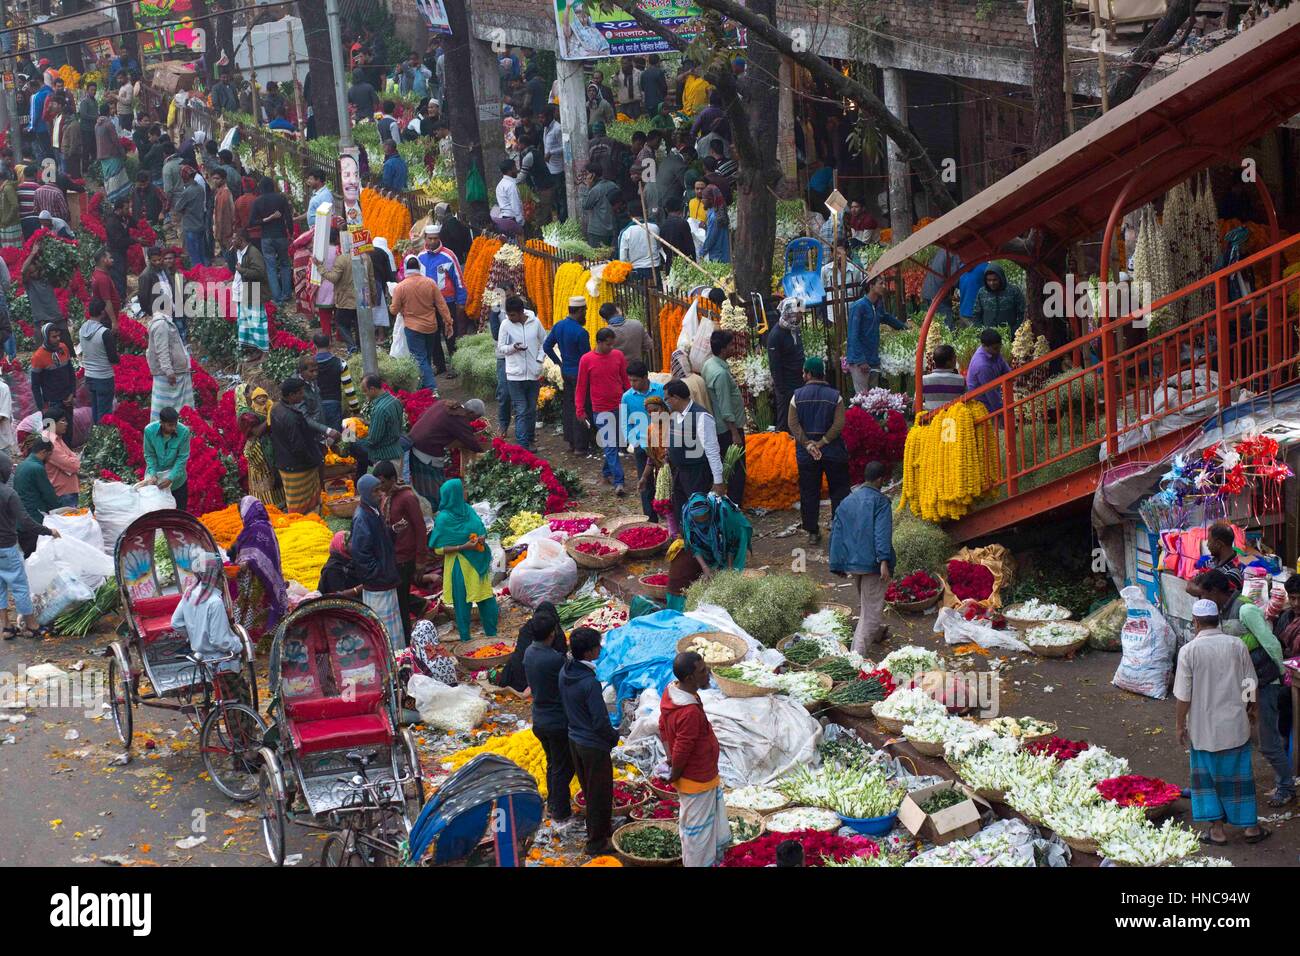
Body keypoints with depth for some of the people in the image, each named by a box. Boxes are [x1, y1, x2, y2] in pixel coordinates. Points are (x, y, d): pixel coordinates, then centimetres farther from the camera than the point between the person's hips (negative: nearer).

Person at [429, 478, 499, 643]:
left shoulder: (468, 510, 4)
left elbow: (481, 531, 16)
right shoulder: (444, 519, -14)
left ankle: (492, 636, 23)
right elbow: (439, 548, -12)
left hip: (477, 563, 6)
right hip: (459, 566, -6)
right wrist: (464, 547, -21)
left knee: (488, 601, 9)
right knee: (463, 604, 5)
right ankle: (465, 640, 18)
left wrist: (482, 539, -8)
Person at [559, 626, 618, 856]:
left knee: (588, 790, 24)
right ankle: (596, 843, 19)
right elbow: (600, 722, -24)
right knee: (601, 794, 9)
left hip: (574, 739, 8)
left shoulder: (564, 672, -5)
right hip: (594, 746, -8)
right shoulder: (589, 682, -30)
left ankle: (600, 829, 41)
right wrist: (614, 736, -6)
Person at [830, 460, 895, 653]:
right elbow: (882, 534, -21)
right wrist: (884, 562, -26)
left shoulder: (846, 502, 9)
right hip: (873, 563, -7)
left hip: (852, 563, 7)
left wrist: (838, 565, 16)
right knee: (872, 608, -4)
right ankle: (858, 652, -14)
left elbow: (836, 535, 11)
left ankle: (875, 633, 50)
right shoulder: (880, 501, -10)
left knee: (864, 603, 27)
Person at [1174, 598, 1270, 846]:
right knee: (1238, 774, 15)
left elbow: (1183, 697, -12)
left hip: (1203, 728, -2)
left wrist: (1180, 726, 1)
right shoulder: (1237, 646, -7)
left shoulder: (1188, 651, -15)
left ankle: (1217, 829, 13)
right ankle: (1251, 827, 22)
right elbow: (1250, 687, 3)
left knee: (1205, 776, 12)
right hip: (1235, 724, 2)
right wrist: (1253, 709, 22)